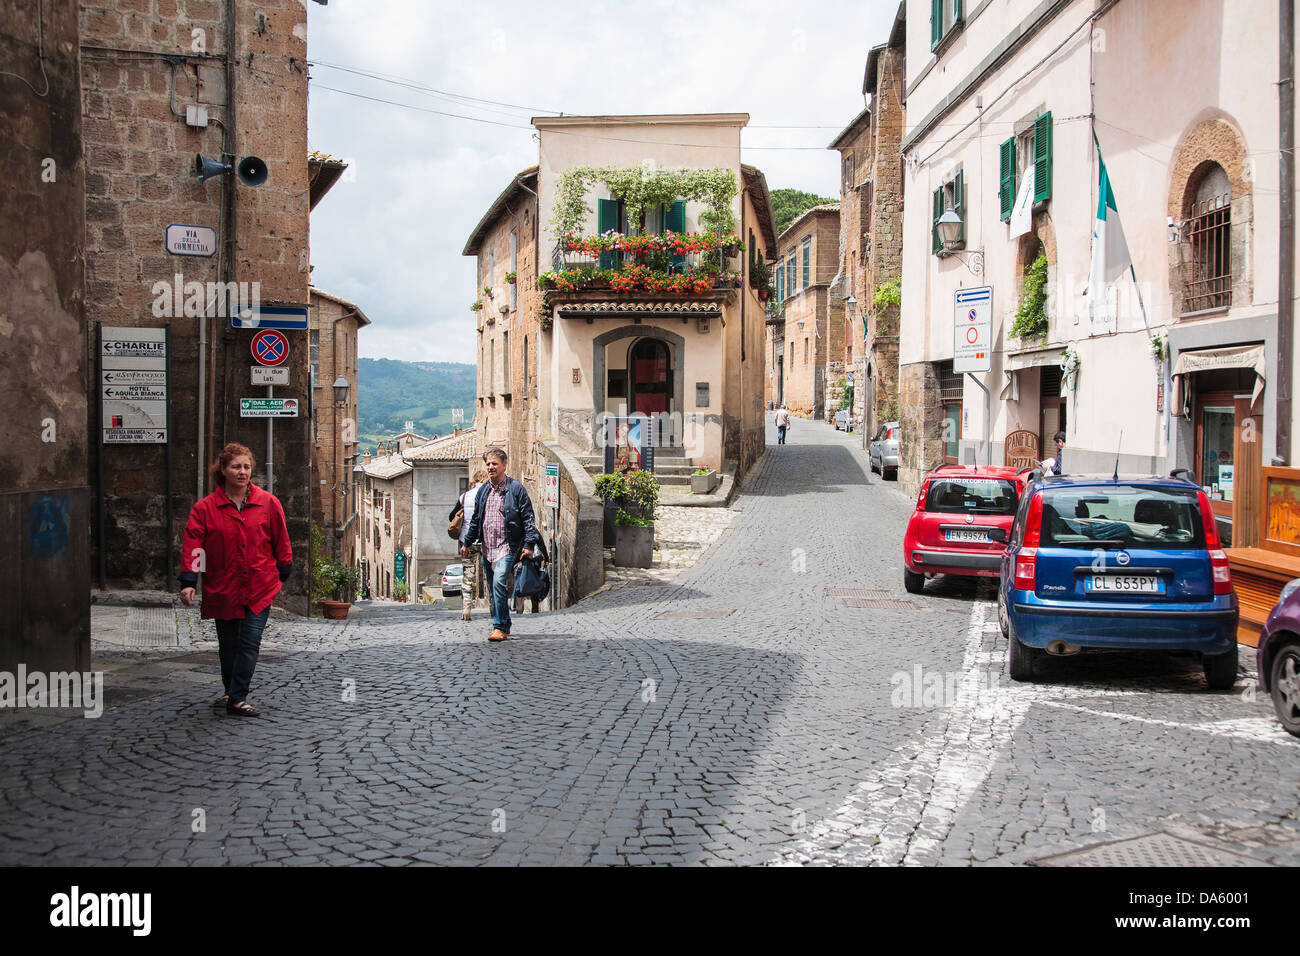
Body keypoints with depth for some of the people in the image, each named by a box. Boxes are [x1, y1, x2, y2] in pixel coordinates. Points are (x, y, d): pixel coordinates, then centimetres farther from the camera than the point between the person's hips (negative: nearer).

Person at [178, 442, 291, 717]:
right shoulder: (205, 507, -2)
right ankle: (231, 691, 35)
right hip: (223, 588, 1)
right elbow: (192, 545, -6)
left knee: (250, 642, -10)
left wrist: (283, 573, 12)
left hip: (259, 586, -1)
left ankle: (237, 699, -5)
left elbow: (280, 541, 9)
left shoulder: (268, 503, 1)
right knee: (228, 644, 13)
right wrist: (189, 582, -14)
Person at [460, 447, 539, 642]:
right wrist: (467, 542, 24)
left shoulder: (516, 489, -4)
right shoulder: (482, 491, 13)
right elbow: (475, 519, 24)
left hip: (507, 547, -6)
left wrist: (529, 544, -12)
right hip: (487, 548, 6)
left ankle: (500, 628, -17)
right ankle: (505, 625, 23)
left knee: (499, 582, -21)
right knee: (492, 589, 9)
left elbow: (528, 518, -5)